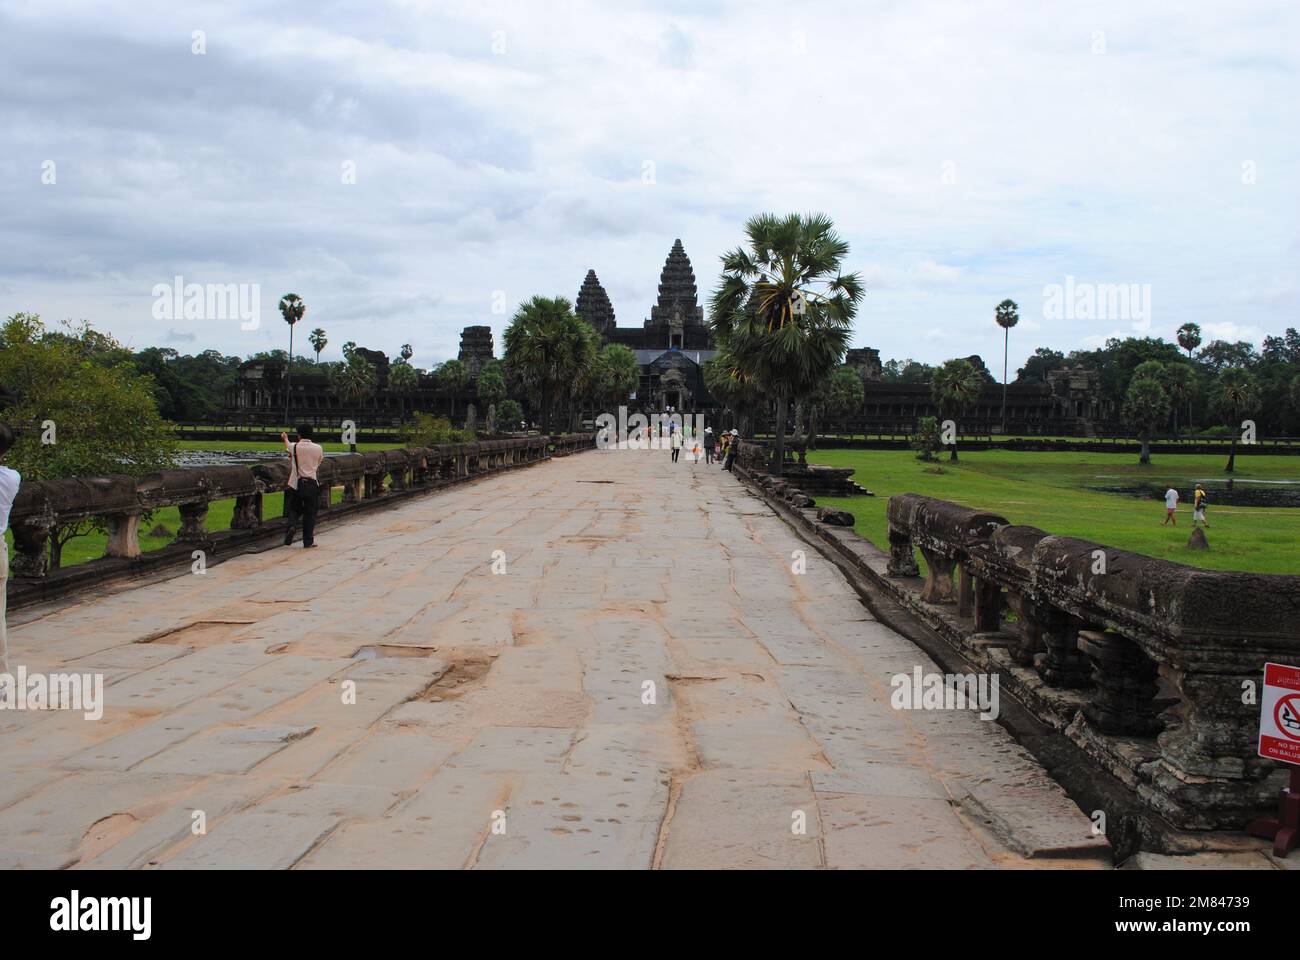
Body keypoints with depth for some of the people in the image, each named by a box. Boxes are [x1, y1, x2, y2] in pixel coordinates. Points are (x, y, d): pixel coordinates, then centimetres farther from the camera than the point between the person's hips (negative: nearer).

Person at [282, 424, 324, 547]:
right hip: (312, 484, 0)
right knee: (310, 513, 8)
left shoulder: (294, 447, -3)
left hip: (296, 484, 0)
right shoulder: (318, 448, -2)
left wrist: (285, 438, 46)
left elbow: (287, 446, 23)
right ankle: (308, 541, 10)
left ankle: (291, 526, -15)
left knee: (294, 510, 14)